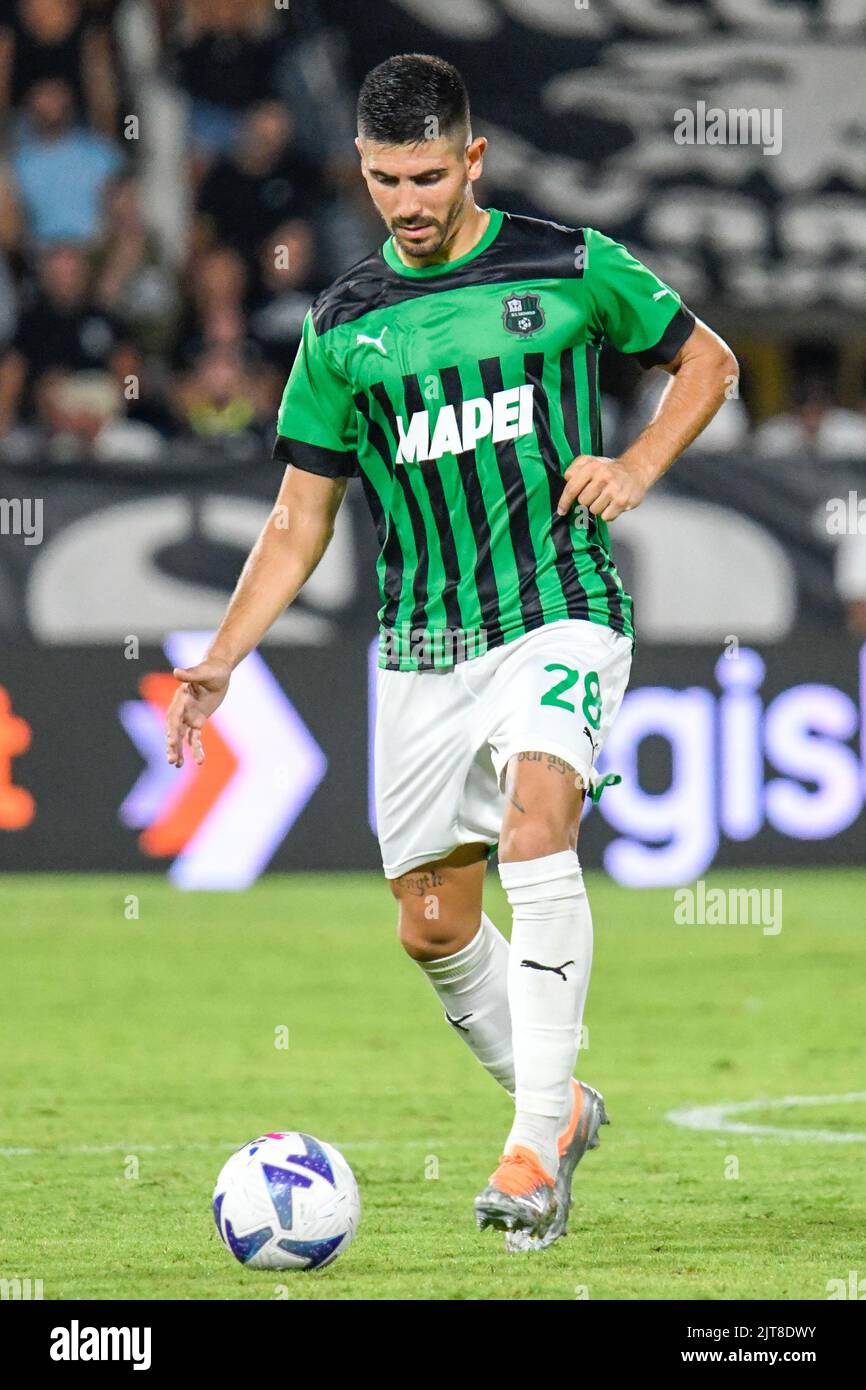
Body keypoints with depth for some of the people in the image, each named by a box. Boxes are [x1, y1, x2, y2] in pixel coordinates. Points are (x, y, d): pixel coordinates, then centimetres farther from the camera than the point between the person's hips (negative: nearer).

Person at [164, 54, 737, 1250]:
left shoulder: (570, 268, 0)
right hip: (422, 649, 4)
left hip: (559, 617, -4)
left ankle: (535, 1146, -31)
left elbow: (705, 359, 14)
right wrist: (221, 660, 0)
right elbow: (300, 520, 11)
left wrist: (638, 468, -4)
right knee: (433, 925, 5)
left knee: (534, 824, -28)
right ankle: (557, 1102, 31)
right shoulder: (346, 325, 7)